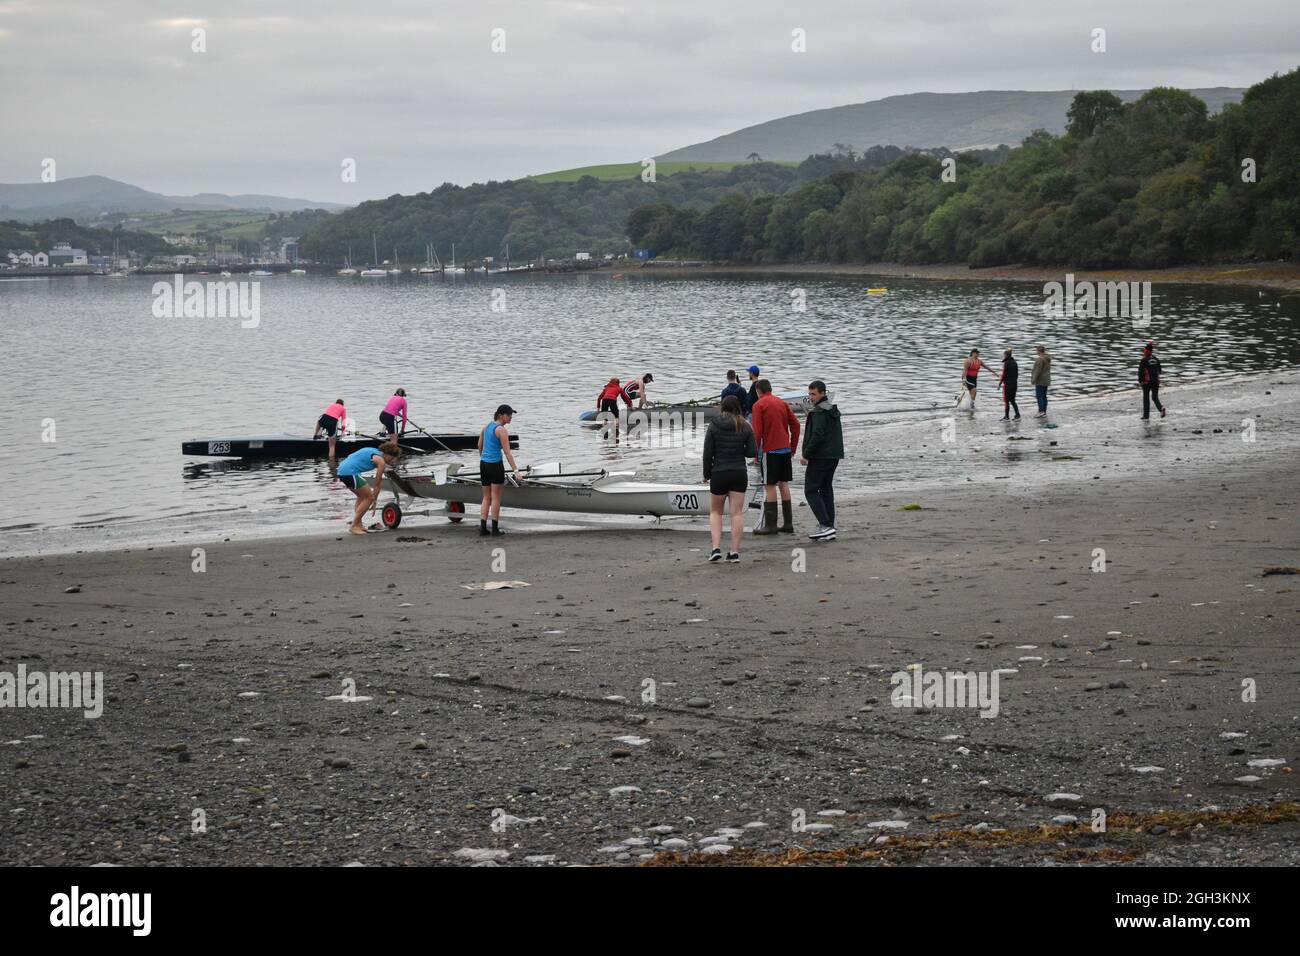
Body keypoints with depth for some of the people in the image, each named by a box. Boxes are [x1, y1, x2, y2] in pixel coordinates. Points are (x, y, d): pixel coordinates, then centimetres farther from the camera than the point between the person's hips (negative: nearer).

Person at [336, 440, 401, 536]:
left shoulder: (374, 452, 22)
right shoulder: (381, 462, -4)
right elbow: (377, 484, 0)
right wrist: (374, 501, 12)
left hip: (342, 470, 10)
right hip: (351, 473, -10)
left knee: (362, 496, 24)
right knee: (369, 497, 0)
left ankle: (358, 524, 24)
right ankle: (354, 526, 1)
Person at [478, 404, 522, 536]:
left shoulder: (487, 426, 9)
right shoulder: (501, 430, -14)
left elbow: (480, 445, 19)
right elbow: (507, 453, -18)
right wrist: (516, 471, -19)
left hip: (483, 464, 7)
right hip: (495, 465, -7)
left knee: (486, 497, 12)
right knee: (496, 498, 2)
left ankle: (483, 527, 7)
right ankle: (495, 528, 5)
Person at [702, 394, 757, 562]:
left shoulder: (714, 426, -7)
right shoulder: (745, 427, -2)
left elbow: (708, 453, -6)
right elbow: (753, 452, -3)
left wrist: (706, 474, 6)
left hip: (719, 474, -1)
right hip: (739, 473, 1)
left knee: (715, 512, 14)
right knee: (737, 513, 4)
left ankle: (716, 548, 0)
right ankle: (735, 552, 1)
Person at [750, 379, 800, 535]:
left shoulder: (759, 405, -6)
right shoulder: (782, 403, 12)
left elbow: (757, 431, -13)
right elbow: (795, 424, 11)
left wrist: (755, 451, -5)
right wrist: (793, 447, 16)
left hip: (770, 450, -6)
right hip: (785, 449, 6)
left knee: (770, 486, -3)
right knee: (784, 484, 12)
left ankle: (770, 525, -3)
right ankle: (788, 523, 14)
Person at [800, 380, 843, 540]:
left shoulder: (819, 412, -15)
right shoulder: (833, 410, 17)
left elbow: (817, 436, -23)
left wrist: (806, 455, -17)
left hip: (820, 457, -10)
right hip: (834, 456, 10)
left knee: (811, 490, -6)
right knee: (826, 489, 14)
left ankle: (825, 525, -16)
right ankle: (829, 527, 12)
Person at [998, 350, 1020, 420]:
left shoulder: (1006, 363, -13)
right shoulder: (1014, 363, 8)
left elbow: (1004, 374, -14)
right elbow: (1017, 373, 12)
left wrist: (1000, 383, -7)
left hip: (1007, 383, -7)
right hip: (1014, 383, 7)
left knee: (1006, 400, 2)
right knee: (1012, 400, 13)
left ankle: (1006, 416, 5)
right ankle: (1017, 415, 5)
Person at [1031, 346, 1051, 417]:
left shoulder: (1040, 359, -18)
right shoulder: (1047, 359, 11)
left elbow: (1038, 370, -22)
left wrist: (1034, 379, -18)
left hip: (1040, 381, -9)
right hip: (1046, 380, 9)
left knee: (1039, 396, -7)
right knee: (1044, 396, 9)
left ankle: (1041, 411, -14)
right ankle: (1044, 413, 9)